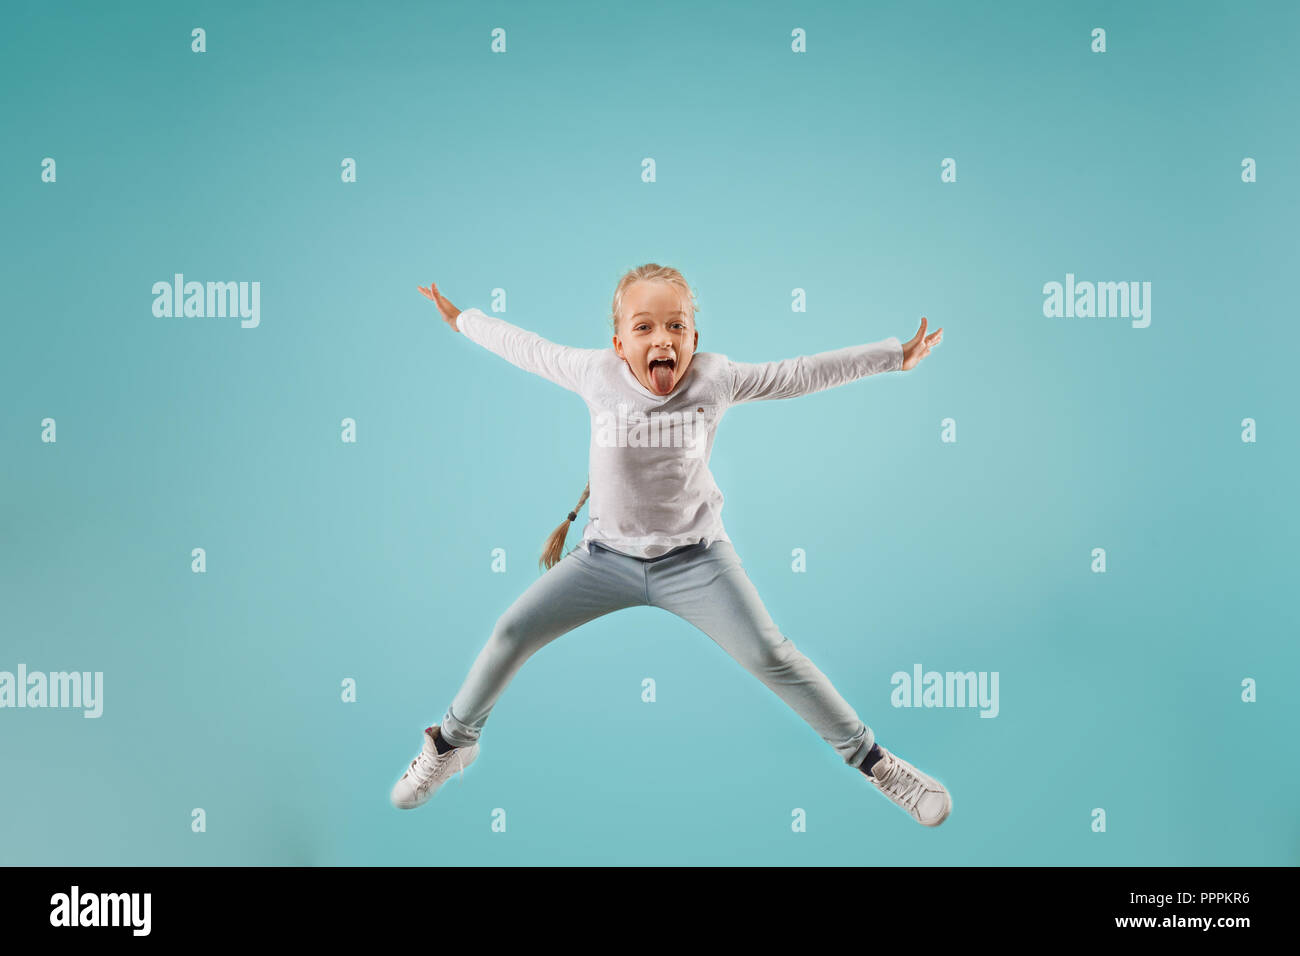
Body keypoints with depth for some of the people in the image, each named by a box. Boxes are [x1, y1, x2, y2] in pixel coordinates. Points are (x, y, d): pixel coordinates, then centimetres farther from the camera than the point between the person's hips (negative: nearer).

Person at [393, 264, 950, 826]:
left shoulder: (715, 377, -9)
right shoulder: (597, 373, -7)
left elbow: (799, 374, -2)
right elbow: (526, 348, 8)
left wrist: (894, 355, 3)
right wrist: (461, 319, 20)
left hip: (694, 558, -1)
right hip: (607, 555, 2)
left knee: (770, 657, -12)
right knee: (512, 633, -4)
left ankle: (871, 759, 7)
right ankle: (454, 742, 23)